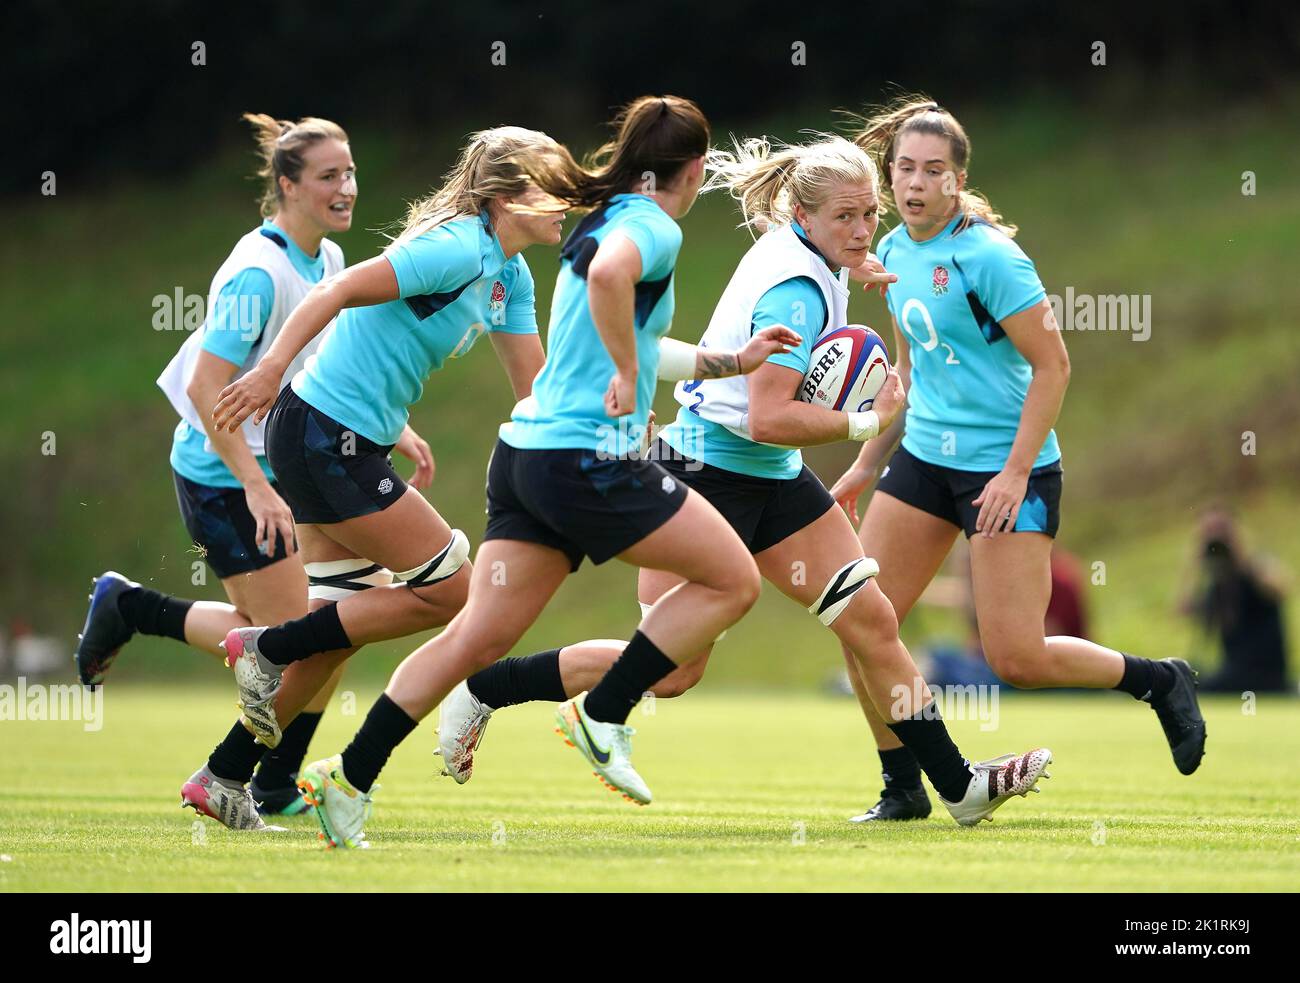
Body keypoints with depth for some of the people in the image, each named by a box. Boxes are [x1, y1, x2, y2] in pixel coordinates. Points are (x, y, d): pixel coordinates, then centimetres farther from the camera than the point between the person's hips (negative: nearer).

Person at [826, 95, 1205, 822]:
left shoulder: (987, 256, -16)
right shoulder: (897, 251, 8)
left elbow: (1053, 364, -16)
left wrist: (1016, 472, -20)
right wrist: (866, 466, 20)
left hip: (1007, 466, -7)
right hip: (925, 457, 8)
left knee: (1017, 659, -9)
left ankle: (1160, 681, 15)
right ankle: (904, 789, 11)